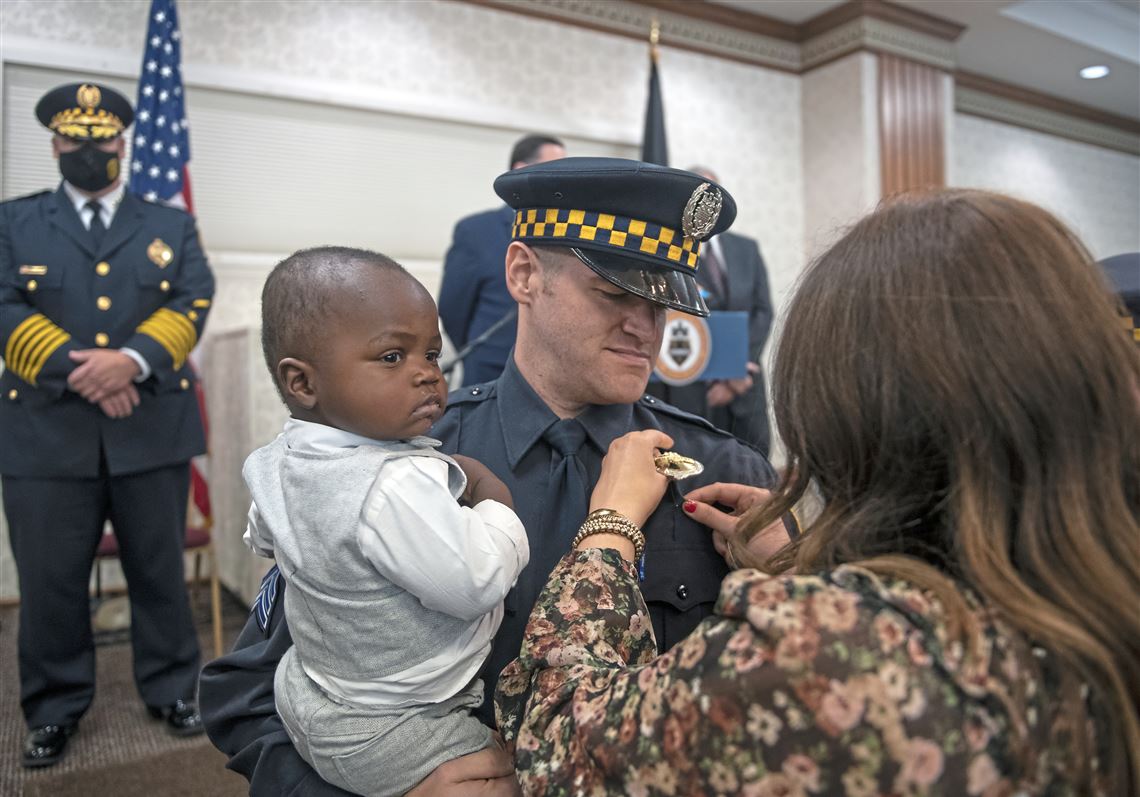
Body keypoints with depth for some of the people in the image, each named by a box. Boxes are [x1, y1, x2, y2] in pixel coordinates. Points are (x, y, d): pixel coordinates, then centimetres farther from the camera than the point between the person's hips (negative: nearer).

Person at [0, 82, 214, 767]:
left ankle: (172, 690, 25)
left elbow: (193, 303, -1)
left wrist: (131, 361, -17)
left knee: (160, 570, 10)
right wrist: (78, 369, -16)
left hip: (152, 429, 0)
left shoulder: (173, 226, 13)